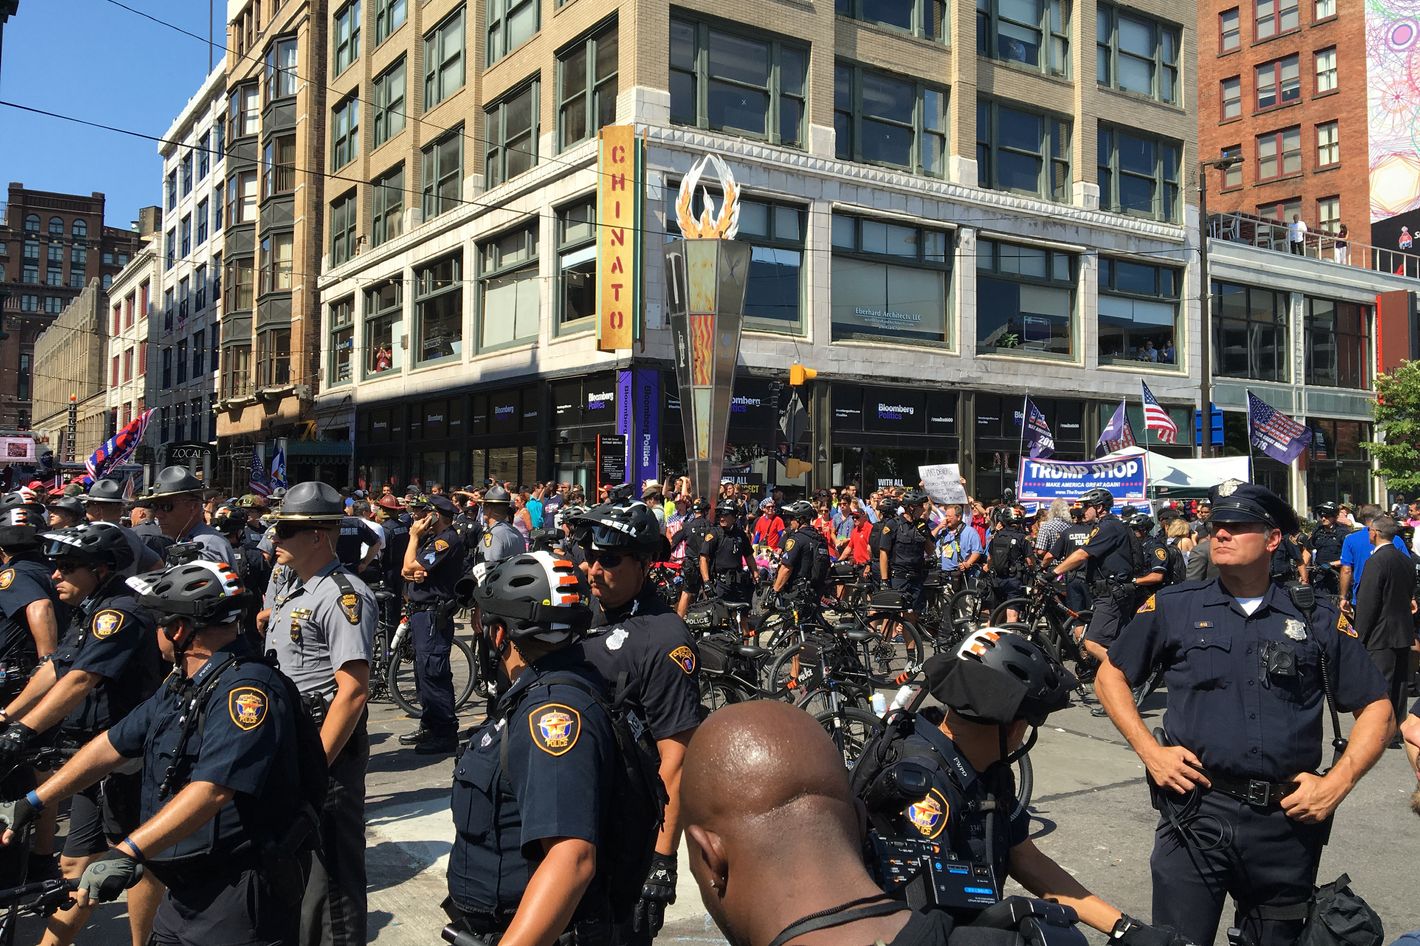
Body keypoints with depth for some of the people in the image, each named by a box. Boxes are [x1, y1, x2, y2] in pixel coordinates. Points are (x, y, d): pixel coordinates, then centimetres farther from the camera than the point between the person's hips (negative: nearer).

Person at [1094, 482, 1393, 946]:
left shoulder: (1317, 620, 3)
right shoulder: (1174, 607, 1)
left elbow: (1376, 708, 9)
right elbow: (1110, 676, 8)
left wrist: (1338, 782, -3)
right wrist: (1150, 750, -3)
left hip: (1289, 819, 2)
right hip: (1195, 810, -1)